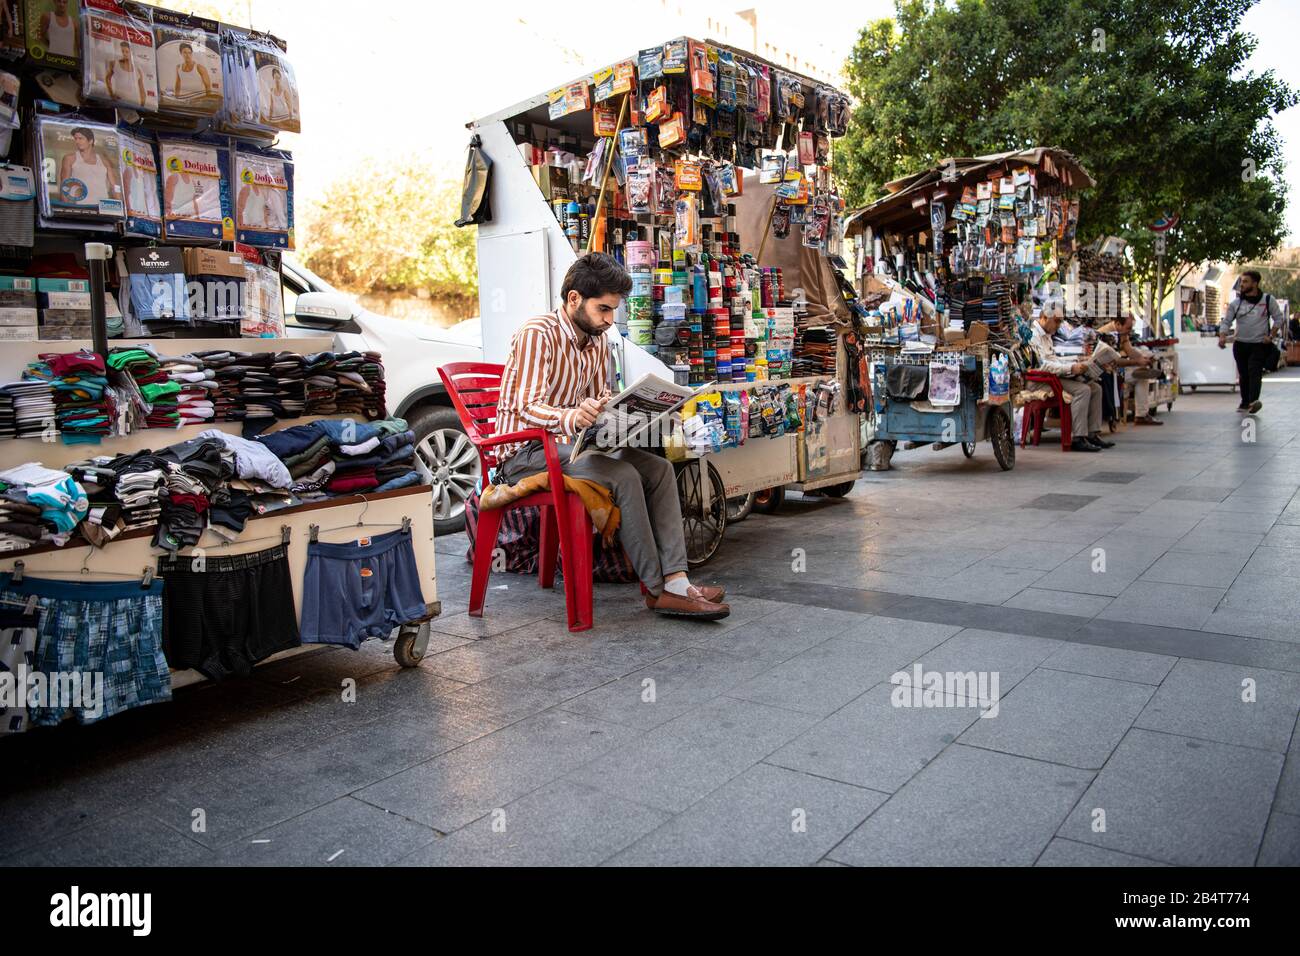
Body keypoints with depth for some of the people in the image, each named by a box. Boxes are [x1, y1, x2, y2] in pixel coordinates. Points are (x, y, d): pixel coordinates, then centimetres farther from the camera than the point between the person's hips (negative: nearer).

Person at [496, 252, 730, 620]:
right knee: (623, 476, -29)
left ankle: (676, 580, -21)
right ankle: (657, 588, -19)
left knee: (659, 468, -12)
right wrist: (572, 418, -47)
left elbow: (600, 403, 17)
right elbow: (528, 407, -26)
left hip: (568, 445, 8)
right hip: (526, 454, -8)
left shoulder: (597, 342, 11)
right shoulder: (536, 335, -16)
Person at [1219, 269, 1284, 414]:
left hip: (1259, 345, -3)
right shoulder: (1235, 303, 4)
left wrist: (1271, 336, -6)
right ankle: (1245, 403, 19)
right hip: (1240, 344, 3)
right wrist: (1222, 336, -17)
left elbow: (1278, 318, 6)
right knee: (1243, 375, 10)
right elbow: (1226, 321, 2)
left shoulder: (1268, 300, 0)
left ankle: (1253, 401, -31)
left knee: (1255, 373, -18)